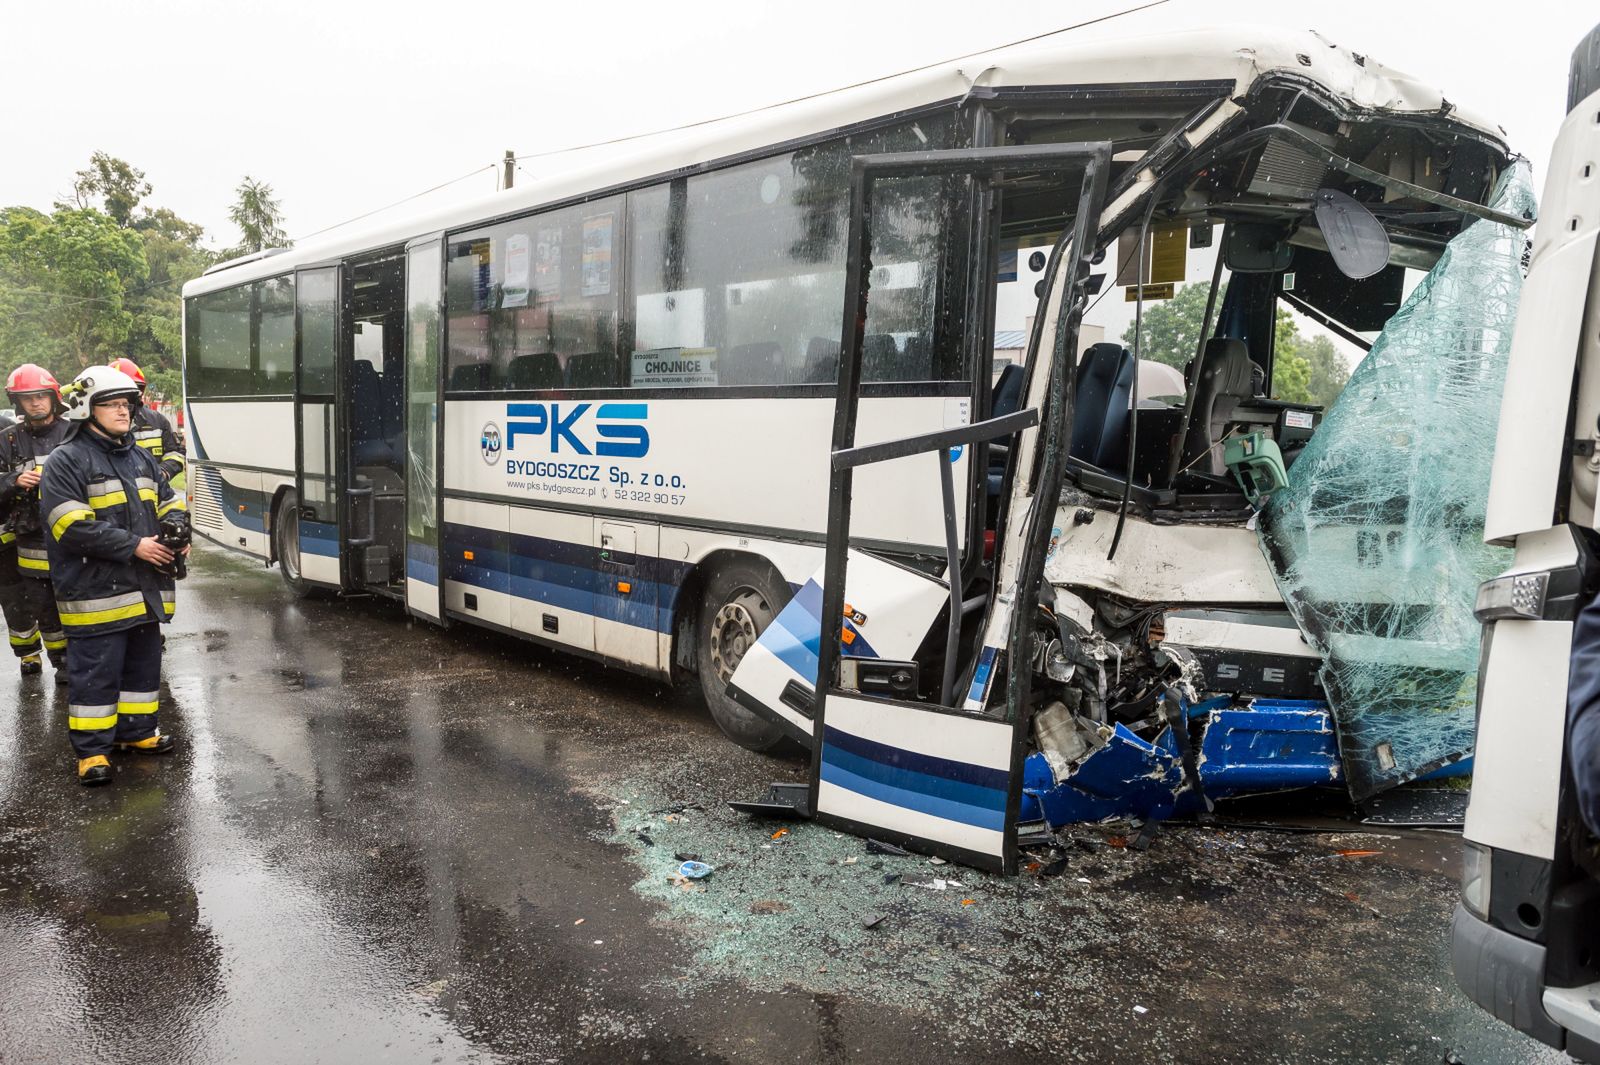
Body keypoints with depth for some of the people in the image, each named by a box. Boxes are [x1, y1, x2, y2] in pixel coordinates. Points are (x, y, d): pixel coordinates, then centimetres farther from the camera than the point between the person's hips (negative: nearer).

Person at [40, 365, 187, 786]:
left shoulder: (141, 458, 15)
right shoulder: (65, 462, -9)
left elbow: (170, 502, 20)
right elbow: (73, 526, -18)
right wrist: (134, 546, -20)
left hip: (144, 590, 7)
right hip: (95, 593, -7)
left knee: (143, 665, 17)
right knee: (95, 673, -1)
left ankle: (136, 730, 31)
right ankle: (92, 749, 8)